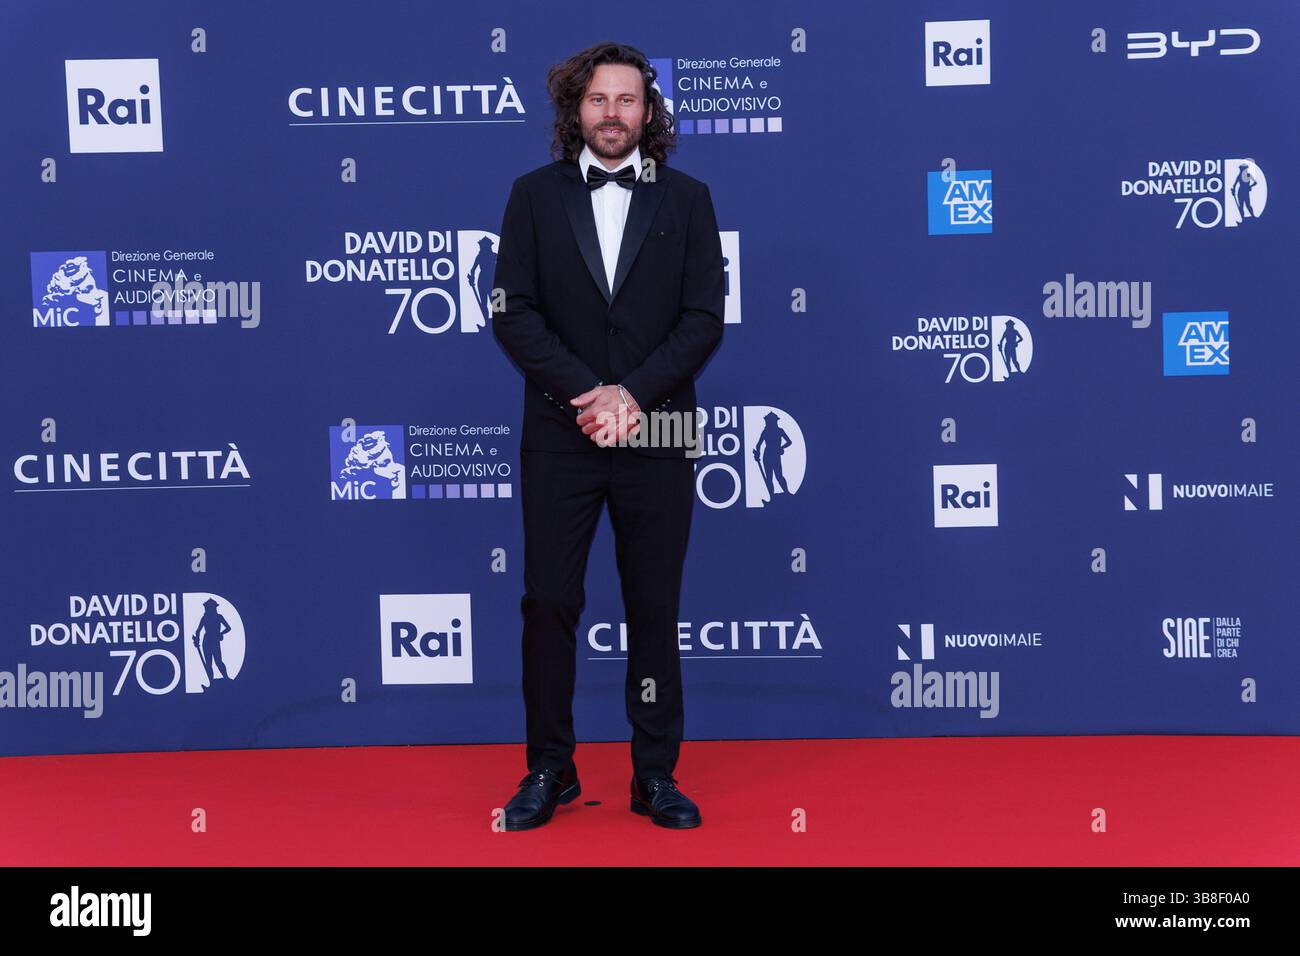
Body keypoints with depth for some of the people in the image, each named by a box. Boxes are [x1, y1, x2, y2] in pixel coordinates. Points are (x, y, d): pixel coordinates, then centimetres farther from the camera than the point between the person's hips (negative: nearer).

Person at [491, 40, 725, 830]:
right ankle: (549, 769, 15)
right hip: (560, 436, 0)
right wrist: (584, 393, -14)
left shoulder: (686, 199, 6)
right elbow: (512, 312, -2)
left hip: (658, 435, 0)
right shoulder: (536, 195, 5)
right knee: (549, 603, 2)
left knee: (655, 609, 6)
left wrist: (634, 393, -13)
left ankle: (657, 774, 16)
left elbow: (705, 316, -1)